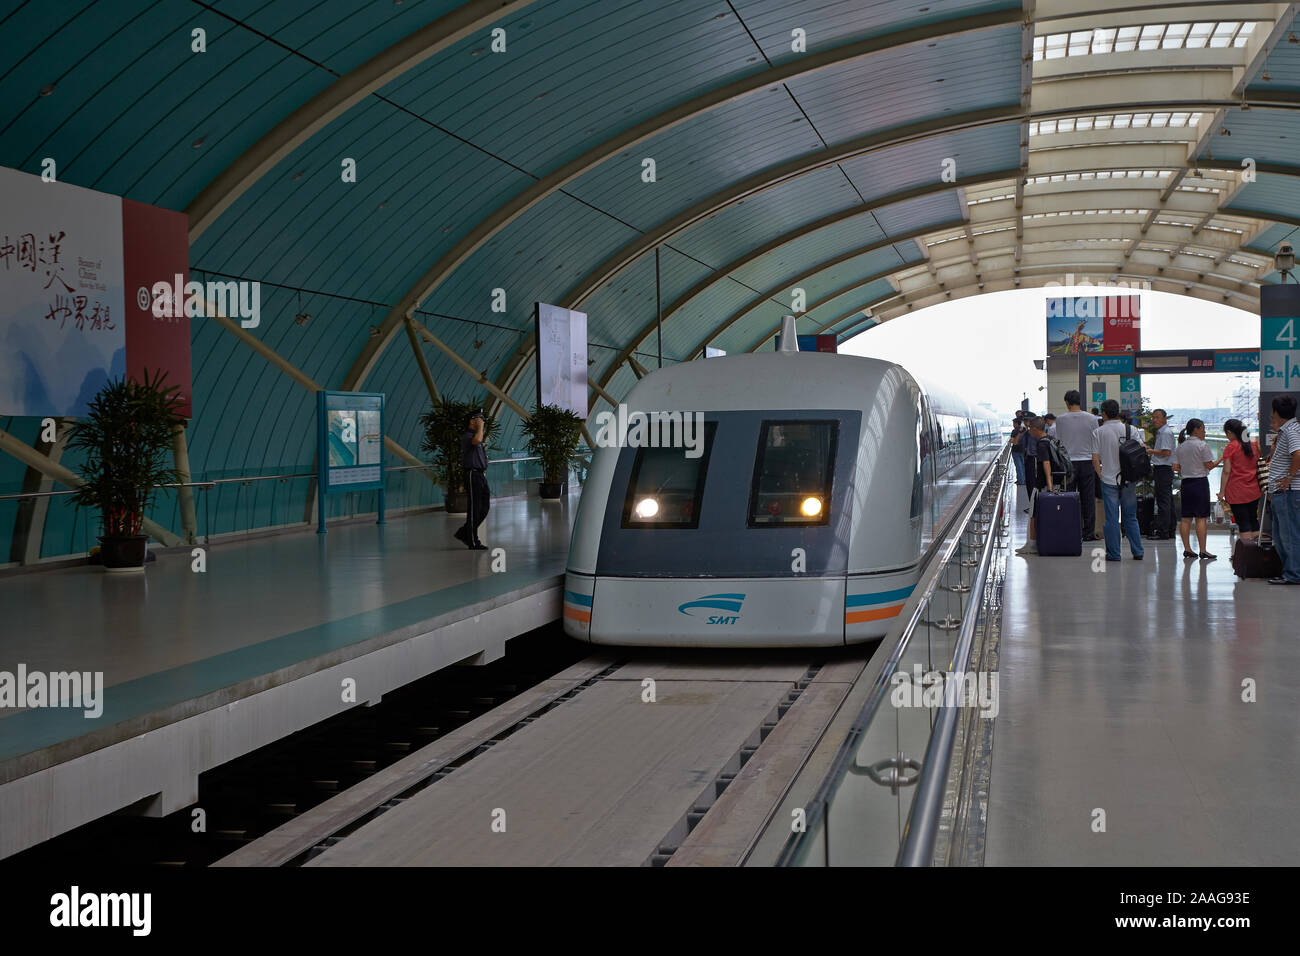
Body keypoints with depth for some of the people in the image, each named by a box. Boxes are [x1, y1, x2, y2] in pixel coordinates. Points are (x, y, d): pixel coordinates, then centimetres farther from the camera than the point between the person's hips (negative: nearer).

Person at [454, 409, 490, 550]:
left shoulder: (476, 434, 20)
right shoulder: (466, 436, -11)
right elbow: (477, 440, -35)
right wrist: (480, 427, -18)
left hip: (481, 475, 9)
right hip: (473, 475, -9)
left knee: (485, 507, 10)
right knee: (474, 509, -5)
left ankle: (464, 532, 21)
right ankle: (473, 542, 1)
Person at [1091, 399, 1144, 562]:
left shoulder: (1098, 432, -5)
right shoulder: (1130, 430, 0)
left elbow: (1095, 459, -7)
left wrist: (1101, 475, 6)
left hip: (1109, 480, -2)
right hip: (1128, 480, 2)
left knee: (1112, 518, 2)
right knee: (1130, 517, 12)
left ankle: (1113, 553, 4)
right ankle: (1137, 551, 13)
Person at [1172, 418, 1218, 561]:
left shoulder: (1181, 447, 8)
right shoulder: (1202, 445, -9)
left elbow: (1176, 467, 7)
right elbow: (1209, 466, -10)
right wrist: (1218, 462, 8)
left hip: (1186, 483, 6)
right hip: (1200, 482, -6)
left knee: (1186, 518, 8)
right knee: (1201, 518, -5)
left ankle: (1187, 549, 9)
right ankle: (1203, 551, -6)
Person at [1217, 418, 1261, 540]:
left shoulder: (1231, 447, -10)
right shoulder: (1254, 446, 7)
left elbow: (1226, 471, -12)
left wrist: (1221, 492, -8)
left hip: (1237, 492, -6)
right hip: (1254, 491, 6)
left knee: (1243, 524, -3)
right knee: (1253, 520, 14)